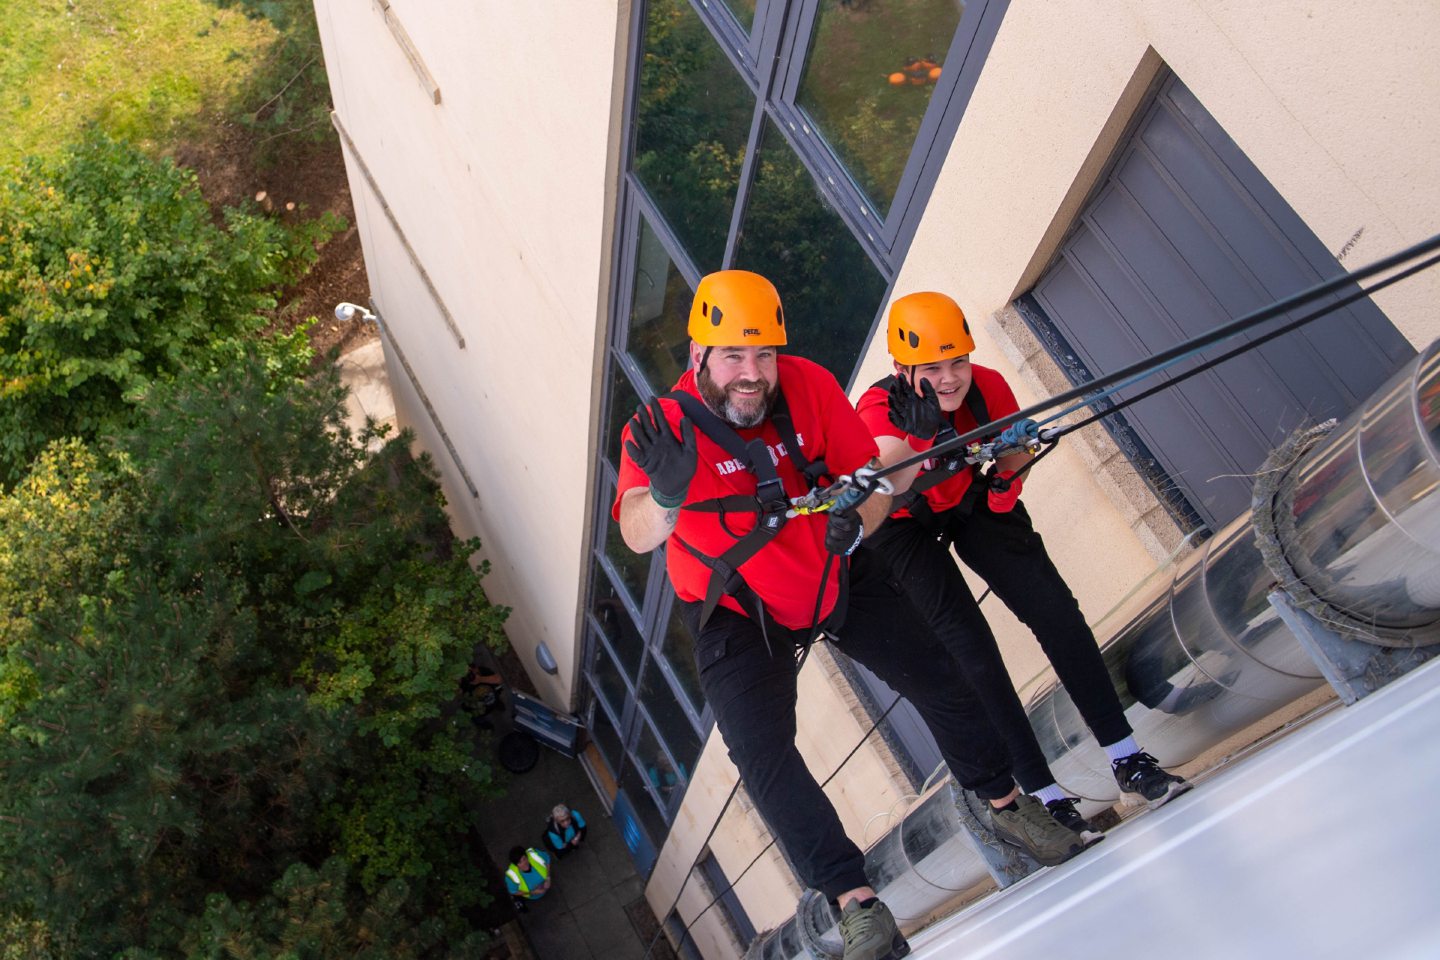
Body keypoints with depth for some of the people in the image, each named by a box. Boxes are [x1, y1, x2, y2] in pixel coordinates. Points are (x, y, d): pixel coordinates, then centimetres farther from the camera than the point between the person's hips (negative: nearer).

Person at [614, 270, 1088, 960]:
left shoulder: (808, 385, -19)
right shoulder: (660, 430, -26)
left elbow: (870, 475, -13)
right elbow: (639, 536, -42)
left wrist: (856, 521, -35)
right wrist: (666, 495, -65)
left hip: (838, 575, 3)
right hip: (737, 612, -2)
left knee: (937, 676, 7)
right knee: (762, 753, -16)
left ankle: (1006, 807, 30)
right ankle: (855, 902, -4)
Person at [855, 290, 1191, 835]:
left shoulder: (987, 386, -22)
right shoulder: (879, 408, -31)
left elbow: (1016, 456, -4)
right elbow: (887, 481, -50)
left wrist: (1009, 467, -26)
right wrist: (915, 438, -69)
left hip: (973, 503, 4)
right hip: (905, 526, -3)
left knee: (1057, 613, -8)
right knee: (971, 654, -13)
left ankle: (1128, 761, 3)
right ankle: (1043, 796, -4)